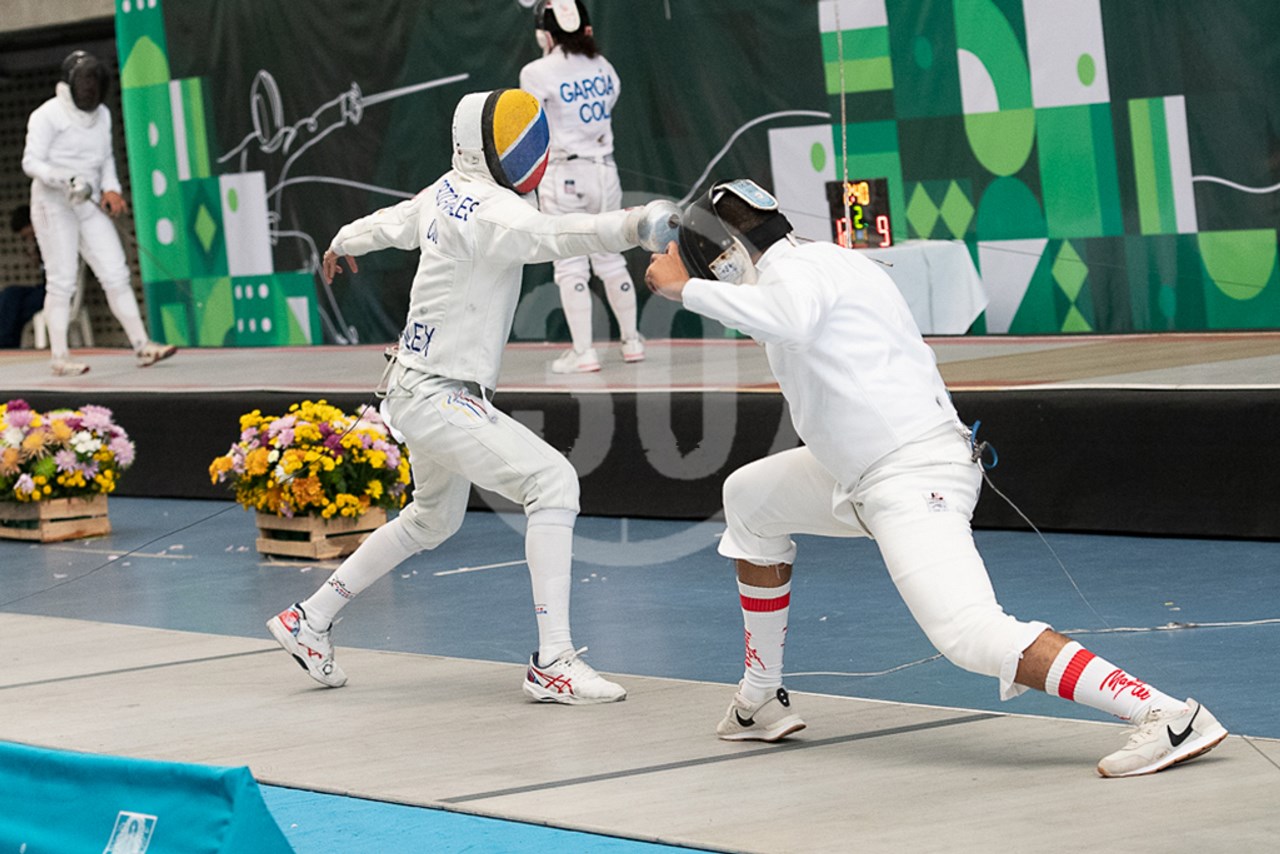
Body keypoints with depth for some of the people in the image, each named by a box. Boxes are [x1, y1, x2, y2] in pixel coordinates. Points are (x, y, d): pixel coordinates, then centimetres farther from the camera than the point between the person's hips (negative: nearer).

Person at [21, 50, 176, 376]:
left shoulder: (101, 114, 8)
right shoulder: (48, 115, -12)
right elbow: (31, 162, -16)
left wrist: (110, 189, 1)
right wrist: (65, 180, -31)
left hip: (89, 205, 6)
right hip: (54, 205, -6)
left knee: (116, 275, 0)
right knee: (62, 282, -4)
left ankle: (142, 346, -1)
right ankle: (60, 358, 3)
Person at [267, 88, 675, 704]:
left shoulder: (449, 191, 4)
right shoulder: (490, 213, -23)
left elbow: (393, 223, 25)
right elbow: (557, 234, -43)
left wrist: (343, 242, 46)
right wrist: (635, 224, -59)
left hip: (421, 389, 10)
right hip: (437, 398, -10)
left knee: (434, 520, 29)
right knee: (552, 484, -19)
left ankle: (308, 621, 37)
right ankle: (553, 661, -22)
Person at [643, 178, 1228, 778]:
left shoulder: (793, 270, -8)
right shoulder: (826, 261, 20)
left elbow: (792, 319, -32)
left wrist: (687, 288, -23)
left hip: (912, 480, -10)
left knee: (970, 635, -26)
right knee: (749, 501, 25)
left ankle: (1169, 718, -34)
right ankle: (761, 700, 31)